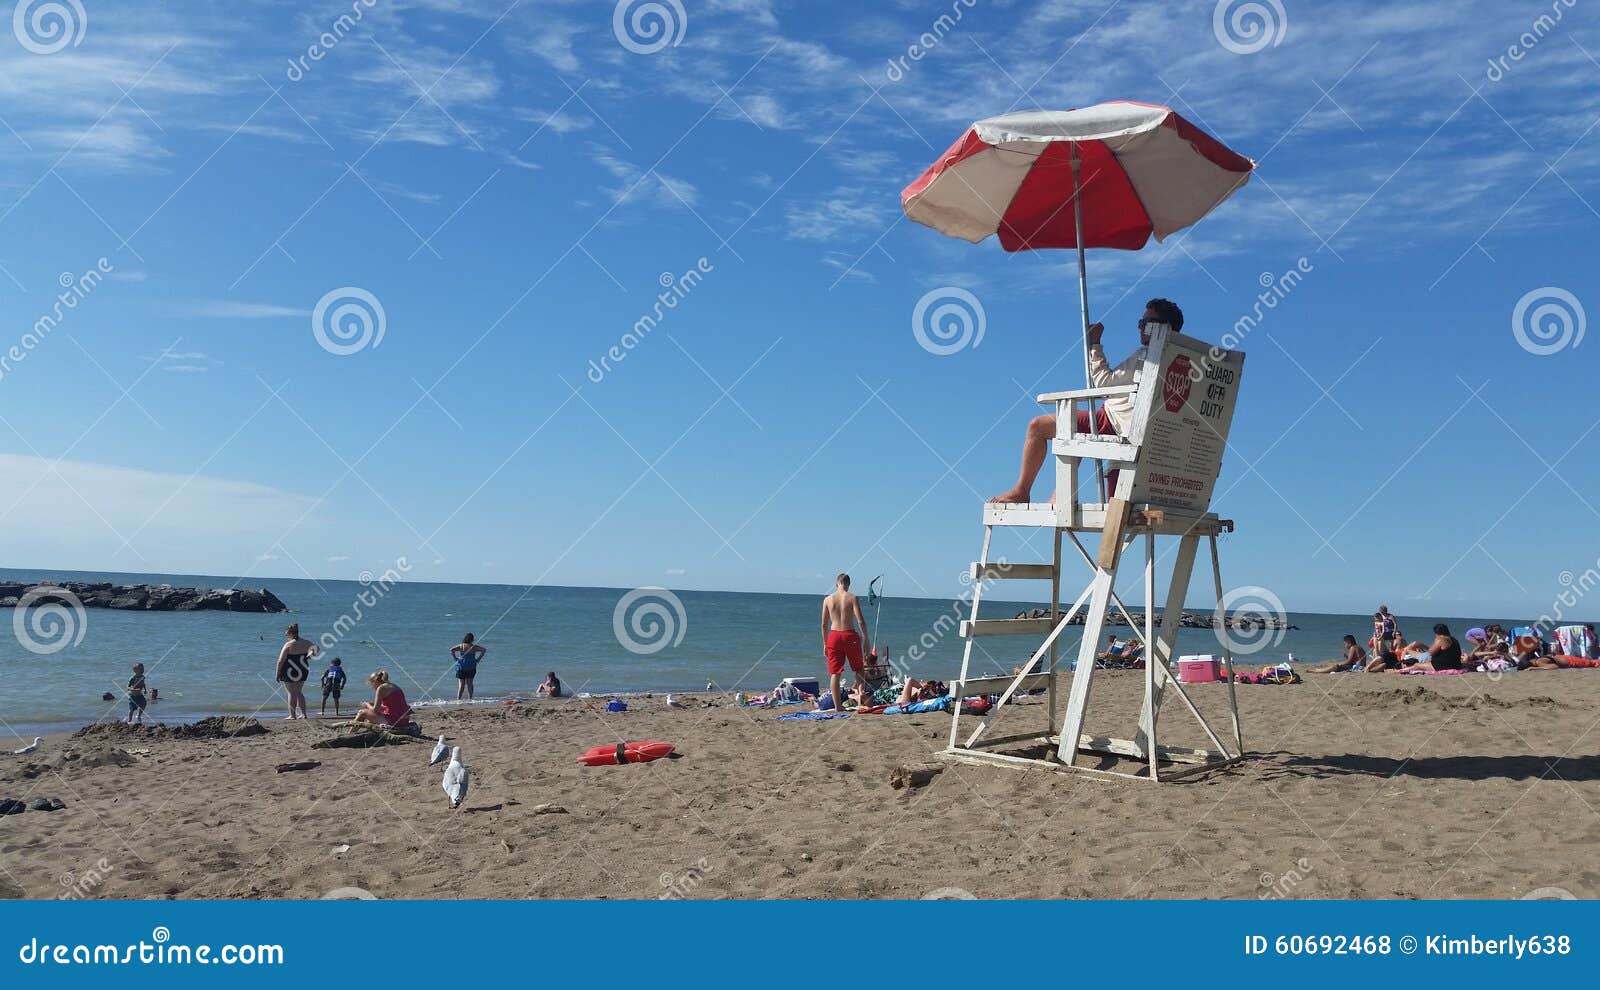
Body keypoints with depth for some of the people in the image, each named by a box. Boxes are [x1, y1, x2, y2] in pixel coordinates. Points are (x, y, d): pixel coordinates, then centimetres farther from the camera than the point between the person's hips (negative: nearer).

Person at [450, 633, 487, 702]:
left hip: (461, 667, 0)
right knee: (469, 684, 11)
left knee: (461, 685, 2)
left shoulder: (460, 646, -2)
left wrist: (456, 658, -8)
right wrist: (478, 659, -3)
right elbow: (484, 650, -6)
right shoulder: (474, 646, -2)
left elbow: (451, 650, -14)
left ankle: (458, 699, -8)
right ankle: (470, 699, 8)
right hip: (471, 667, 0)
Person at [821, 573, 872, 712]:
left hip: (834, 636, 2)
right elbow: (860, 621, -9)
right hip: (849, 635, -2)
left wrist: (825, 644, 15)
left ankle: (838, 705, 5)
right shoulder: (853, 598, -3)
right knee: (859, 667, 18)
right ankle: (861, 689, -6)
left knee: (835, 673, 6)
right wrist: (866, 639, 0)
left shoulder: (827, 599, 4)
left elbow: (824, 624, 7)